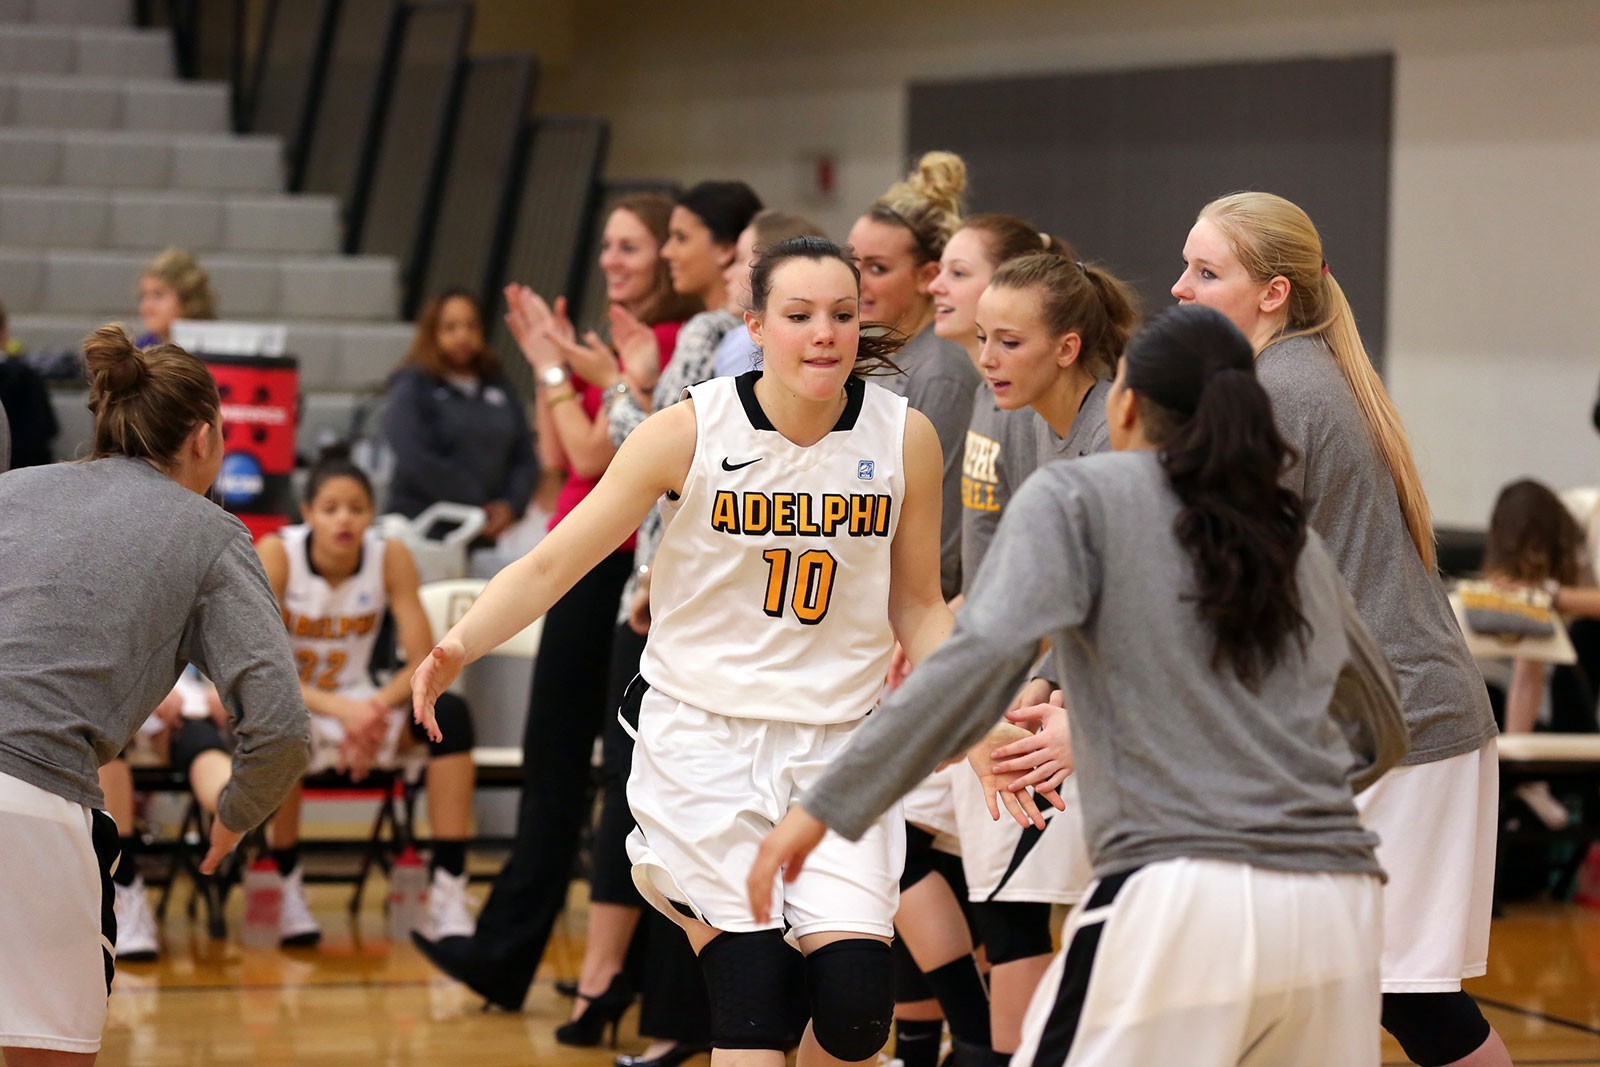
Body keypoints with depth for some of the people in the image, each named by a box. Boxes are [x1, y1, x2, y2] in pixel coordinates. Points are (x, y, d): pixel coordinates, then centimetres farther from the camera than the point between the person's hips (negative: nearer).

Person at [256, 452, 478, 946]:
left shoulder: (390, 556, -12)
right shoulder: (276, 554, -19)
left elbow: (425, 664, -13)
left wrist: (375, 710, -33)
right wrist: (341, 710, -39)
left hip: (359, 706, 3)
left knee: (450, 713, -24)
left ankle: (448, 900, -26)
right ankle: (290, 891, -20)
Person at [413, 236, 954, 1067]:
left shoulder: (904, 438, -3)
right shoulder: (690, 431, -10)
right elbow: (551, 564, -7)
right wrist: (457, 646, -24)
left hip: (838, 744, 2)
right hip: (702, 737, -2)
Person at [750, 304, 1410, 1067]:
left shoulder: (1076, 496, 6)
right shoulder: (1296, 540, 20)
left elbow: (986, 653, -11)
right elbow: (1381, 733, 30)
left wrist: (825, 807, -11)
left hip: (1184, 898, -5)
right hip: (1338, 909, 5)